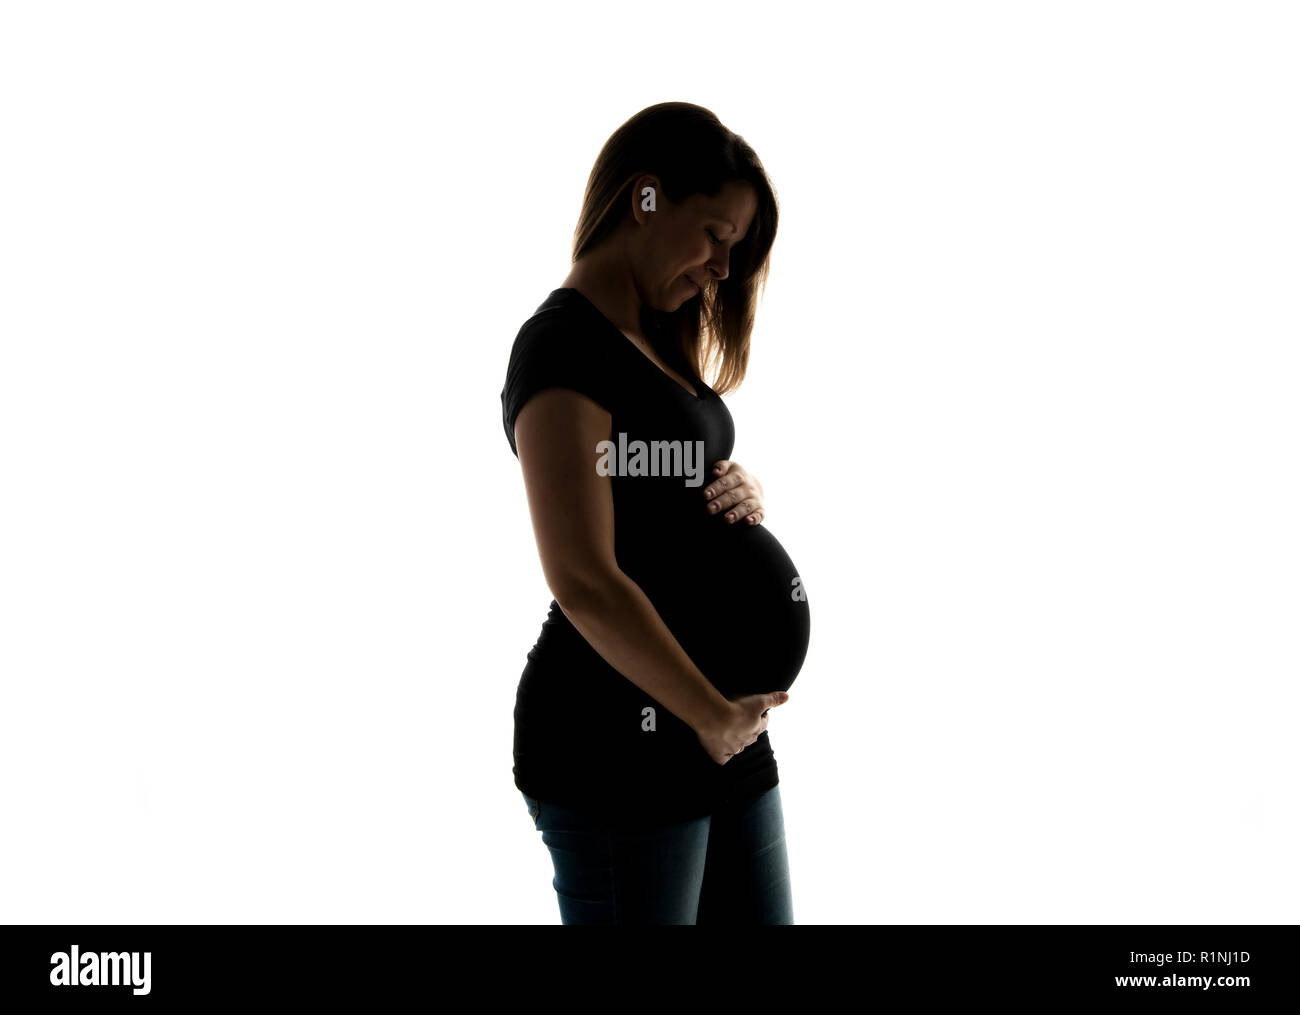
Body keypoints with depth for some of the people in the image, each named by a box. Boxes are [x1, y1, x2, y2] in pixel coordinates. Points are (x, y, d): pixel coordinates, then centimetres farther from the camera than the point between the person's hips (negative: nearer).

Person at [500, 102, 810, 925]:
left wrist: (744, 493, 2)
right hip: (616, 744, -9)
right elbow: (584, 583, -23)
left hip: (724, 732, 9)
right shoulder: (565, 346, -14)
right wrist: (714, 716, -14)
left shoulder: (658, 345, 15)